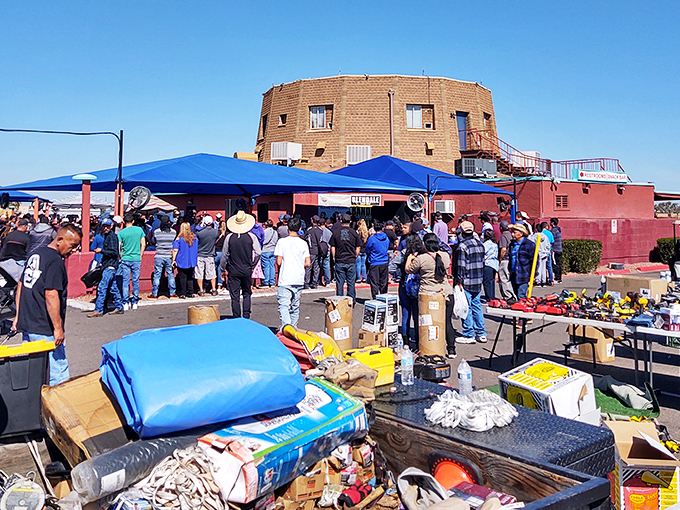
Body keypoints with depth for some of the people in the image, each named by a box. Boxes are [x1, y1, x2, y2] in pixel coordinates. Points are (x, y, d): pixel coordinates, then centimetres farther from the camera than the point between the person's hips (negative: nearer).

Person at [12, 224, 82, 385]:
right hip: (44, 330, -9)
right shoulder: (55, 261, -16)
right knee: (58, 373, -4)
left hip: (26, 324, 9)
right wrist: (58, 328, -20)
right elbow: (51, 295, -23)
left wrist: (18, 315, 24)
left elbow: (21, 285, 19)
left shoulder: (35, 255, 13)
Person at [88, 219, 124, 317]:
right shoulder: (107, 236, 18)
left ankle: (98, 310, -10)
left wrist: (101, 250, -20)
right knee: (113, 287, 13)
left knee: (102, 287, -11)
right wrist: (102, 262, 20)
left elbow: (114, 252, -19)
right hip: (108, 265, 10)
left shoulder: (112, 236, -11)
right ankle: (119, 307, 19)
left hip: (110, 266, -10)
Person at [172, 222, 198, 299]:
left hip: (182, 261, -4)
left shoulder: (179, 238, -10)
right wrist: (196, 260, 24)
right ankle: (190, 293, 14)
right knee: (190, 277, 11)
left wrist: (173, 260, -7)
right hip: (192, 261, 4)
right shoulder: (194, 237, 4)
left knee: (182, 278, 2)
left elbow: (175, 250, -13)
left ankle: (182, 294, 3)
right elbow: (197, 249, 14)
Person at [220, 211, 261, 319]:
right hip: (247, 270, 1)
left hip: (233, 271, -1)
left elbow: (224, 255, 1)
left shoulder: (229, 237, -5)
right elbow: (258, 253, -6)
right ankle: (246, 317, 12)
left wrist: (223, 269, 12)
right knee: (247, 294, 15)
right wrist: (252, 265, 7)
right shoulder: (251, 237, -6)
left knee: (235, 296, 4)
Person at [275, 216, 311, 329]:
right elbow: (307, 264, 0)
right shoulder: (303, 244, 2)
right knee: (295, 306, 15)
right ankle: (293, 328, 23)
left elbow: (278, 262, -8)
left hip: (285, 280, -4)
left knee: (283, 305, -6)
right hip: (299, 280, 4)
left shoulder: (282, 242, -6)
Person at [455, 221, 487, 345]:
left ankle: (468, 335, 4)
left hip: (466, 282, -8)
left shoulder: (462, 246, -14)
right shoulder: (480, 244, 11)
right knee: (477, 306, 14)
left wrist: (459, 281, -13)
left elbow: (461, 266, -17)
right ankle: (481, 334, 18)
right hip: (478, 281, 8)